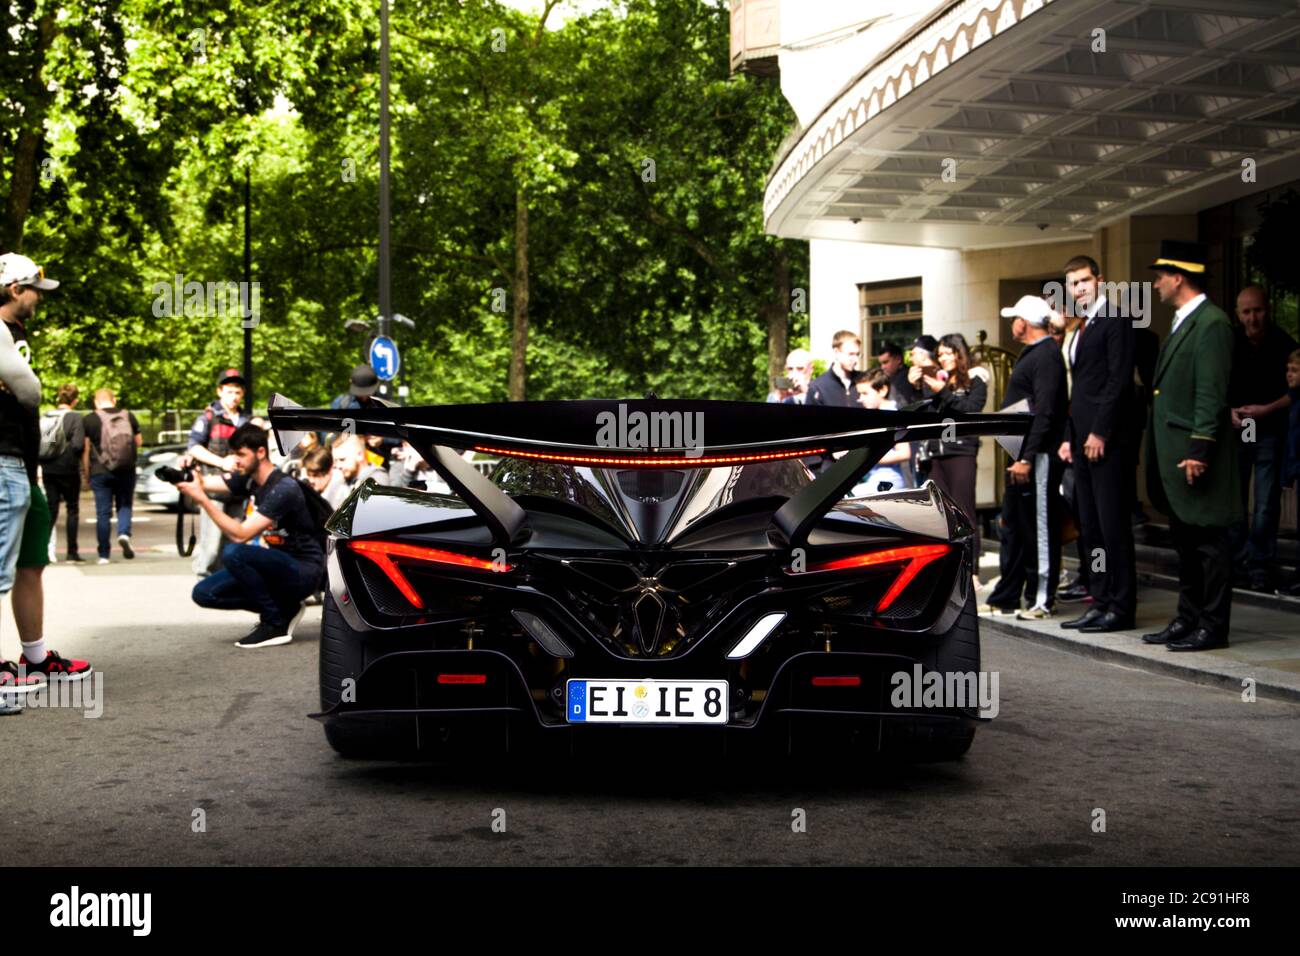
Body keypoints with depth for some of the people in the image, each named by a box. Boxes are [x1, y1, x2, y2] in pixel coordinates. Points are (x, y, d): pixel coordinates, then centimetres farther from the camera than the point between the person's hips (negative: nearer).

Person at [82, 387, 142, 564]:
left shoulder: (89, 420, -2)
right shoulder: (128, 416, 6)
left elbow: (85, 448, -2)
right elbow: (139, 441, 13)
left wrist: (87, 471, 6)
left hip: (100, 472, -2)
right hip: (126, 470, 2)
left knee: (103, 512, 3)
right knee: (124, 505, 15)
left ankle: (104, 554, 5)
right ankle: (124, 533, -13)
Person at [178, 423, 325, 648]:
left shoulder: (283, 488, -23)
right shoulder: (250, 479, 3)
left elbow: (240, 535, -29)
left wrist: (202, 499, -31)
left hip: (303, 570, -9)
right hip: (280, 564, 9)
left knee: (233, 553, -31)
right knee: (204, 593, -2)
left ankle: (275, 625, -15)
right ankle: (284, 607, 8)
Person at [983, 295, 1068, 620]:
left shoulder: (1046, 355, -14)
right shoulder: (1031, 353, 17)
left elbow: (1045, 413, -22)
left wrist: (1027, 457, -24)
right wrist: (1019, 457, 17)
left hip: (1037, 458, -10)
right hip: (1021, 456, 10)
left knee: (1040, 529, -3)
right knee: (1014, 528, 13)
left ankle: (1041, 600, 4)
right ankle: (1005, 598, 20)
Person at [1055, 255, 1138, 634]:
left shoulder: (1115, 321, -7)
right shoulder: (1081, 329, 21)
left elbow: (1119, 379, -15)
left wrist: (1099, 432, -18)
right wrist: (1069, 436, 14)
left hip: (1108, 441, -9)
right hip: (1083, 442, 9)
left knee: (1113, 526, -6)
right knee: (1089, 528, 9)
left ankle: (1121, 607, -2)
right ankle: (1101, 602, 14)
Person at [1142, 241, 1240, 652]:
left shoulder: (1211, 322, -13)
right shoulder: (1181, 322, 18)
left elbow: (1212, 393, -19)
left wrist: (1199, 450, -22)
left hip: (1195, 452, -10)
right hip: (1173, 454, 10)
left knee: (1208, 541, -3)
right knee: (1186, 541, 15)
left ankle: (1213, 626, 1)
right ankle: (1188, 619, 23)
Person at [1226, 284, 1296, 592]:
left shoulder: (1283, 345, -8)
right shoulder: (1229, 343, -2)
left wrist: (1267, 409, -15)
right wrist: (1228, 412, -7)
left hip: (1270, 431, -2)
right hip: (1235, 429, 3)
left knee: (1266, 503, -2)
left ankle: (1260, 566, 5)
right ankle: (1237, 561, 19)